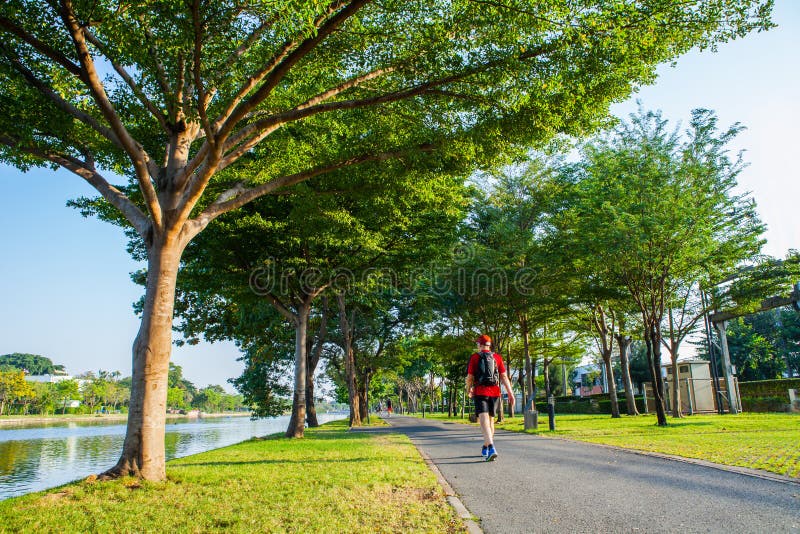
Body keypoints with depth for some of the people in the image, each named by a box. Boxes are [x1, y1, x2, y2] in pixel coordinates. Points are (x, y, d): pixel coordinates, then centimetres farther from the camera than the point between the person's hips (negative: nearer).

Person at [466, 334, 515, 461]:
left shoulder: (474, 357, 0)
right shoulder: (497, 357, 7)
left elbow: (469, 377, -2)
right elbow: (504, 376, 1)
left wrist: (469, 391, 15)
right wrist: (510, 393, 0)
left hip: (480, 392, -4)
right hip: (495, 392, 4)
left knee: (484, 420, -11)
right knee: (490, 419, 17)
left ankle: (491, 448, -30)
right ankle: (485, 448, 31)